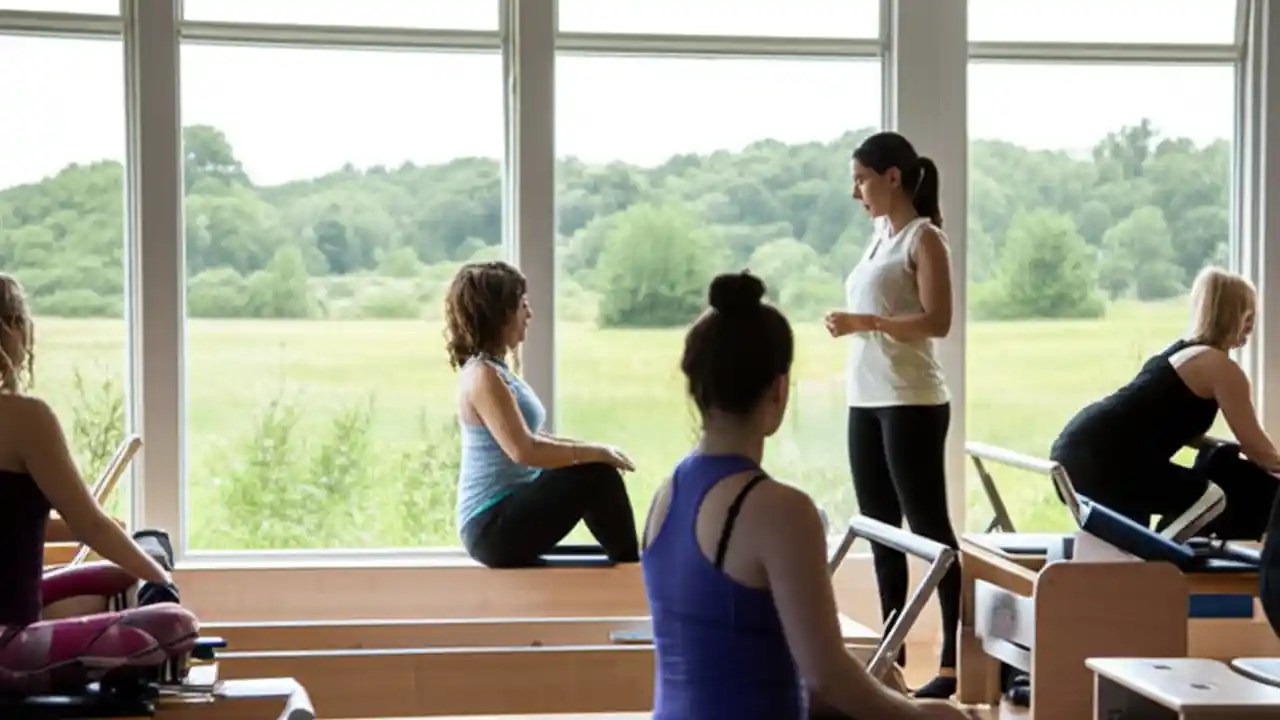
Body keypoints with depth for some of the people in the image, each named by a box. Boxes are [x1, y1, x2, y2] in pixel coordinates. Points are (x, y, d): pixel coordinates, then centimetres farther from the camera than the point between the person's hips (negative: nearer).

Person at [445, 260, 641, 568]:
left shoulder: (494, 370, 13)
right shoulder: (483, 376, -18)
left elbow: (529, 438, 18)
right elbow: (523, 450, -25)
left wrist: (588, 449, 6)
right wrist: (595, 452, -16)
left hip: (510, 511, 10)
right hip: (493, 526, -10)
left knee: (596, 467, 10)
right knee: (597, 474, -16)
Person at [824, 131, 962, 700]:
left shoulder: (924, 238, -7)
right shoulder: (879, 237, 15)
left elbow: (938, 321, -15)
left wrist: (865, 322, -19)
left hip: (912, 403, -8)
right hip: (866, 402, 8)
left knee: (928, 527, -6)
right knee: (880, 529, 10)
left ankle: (954, 660, -2)